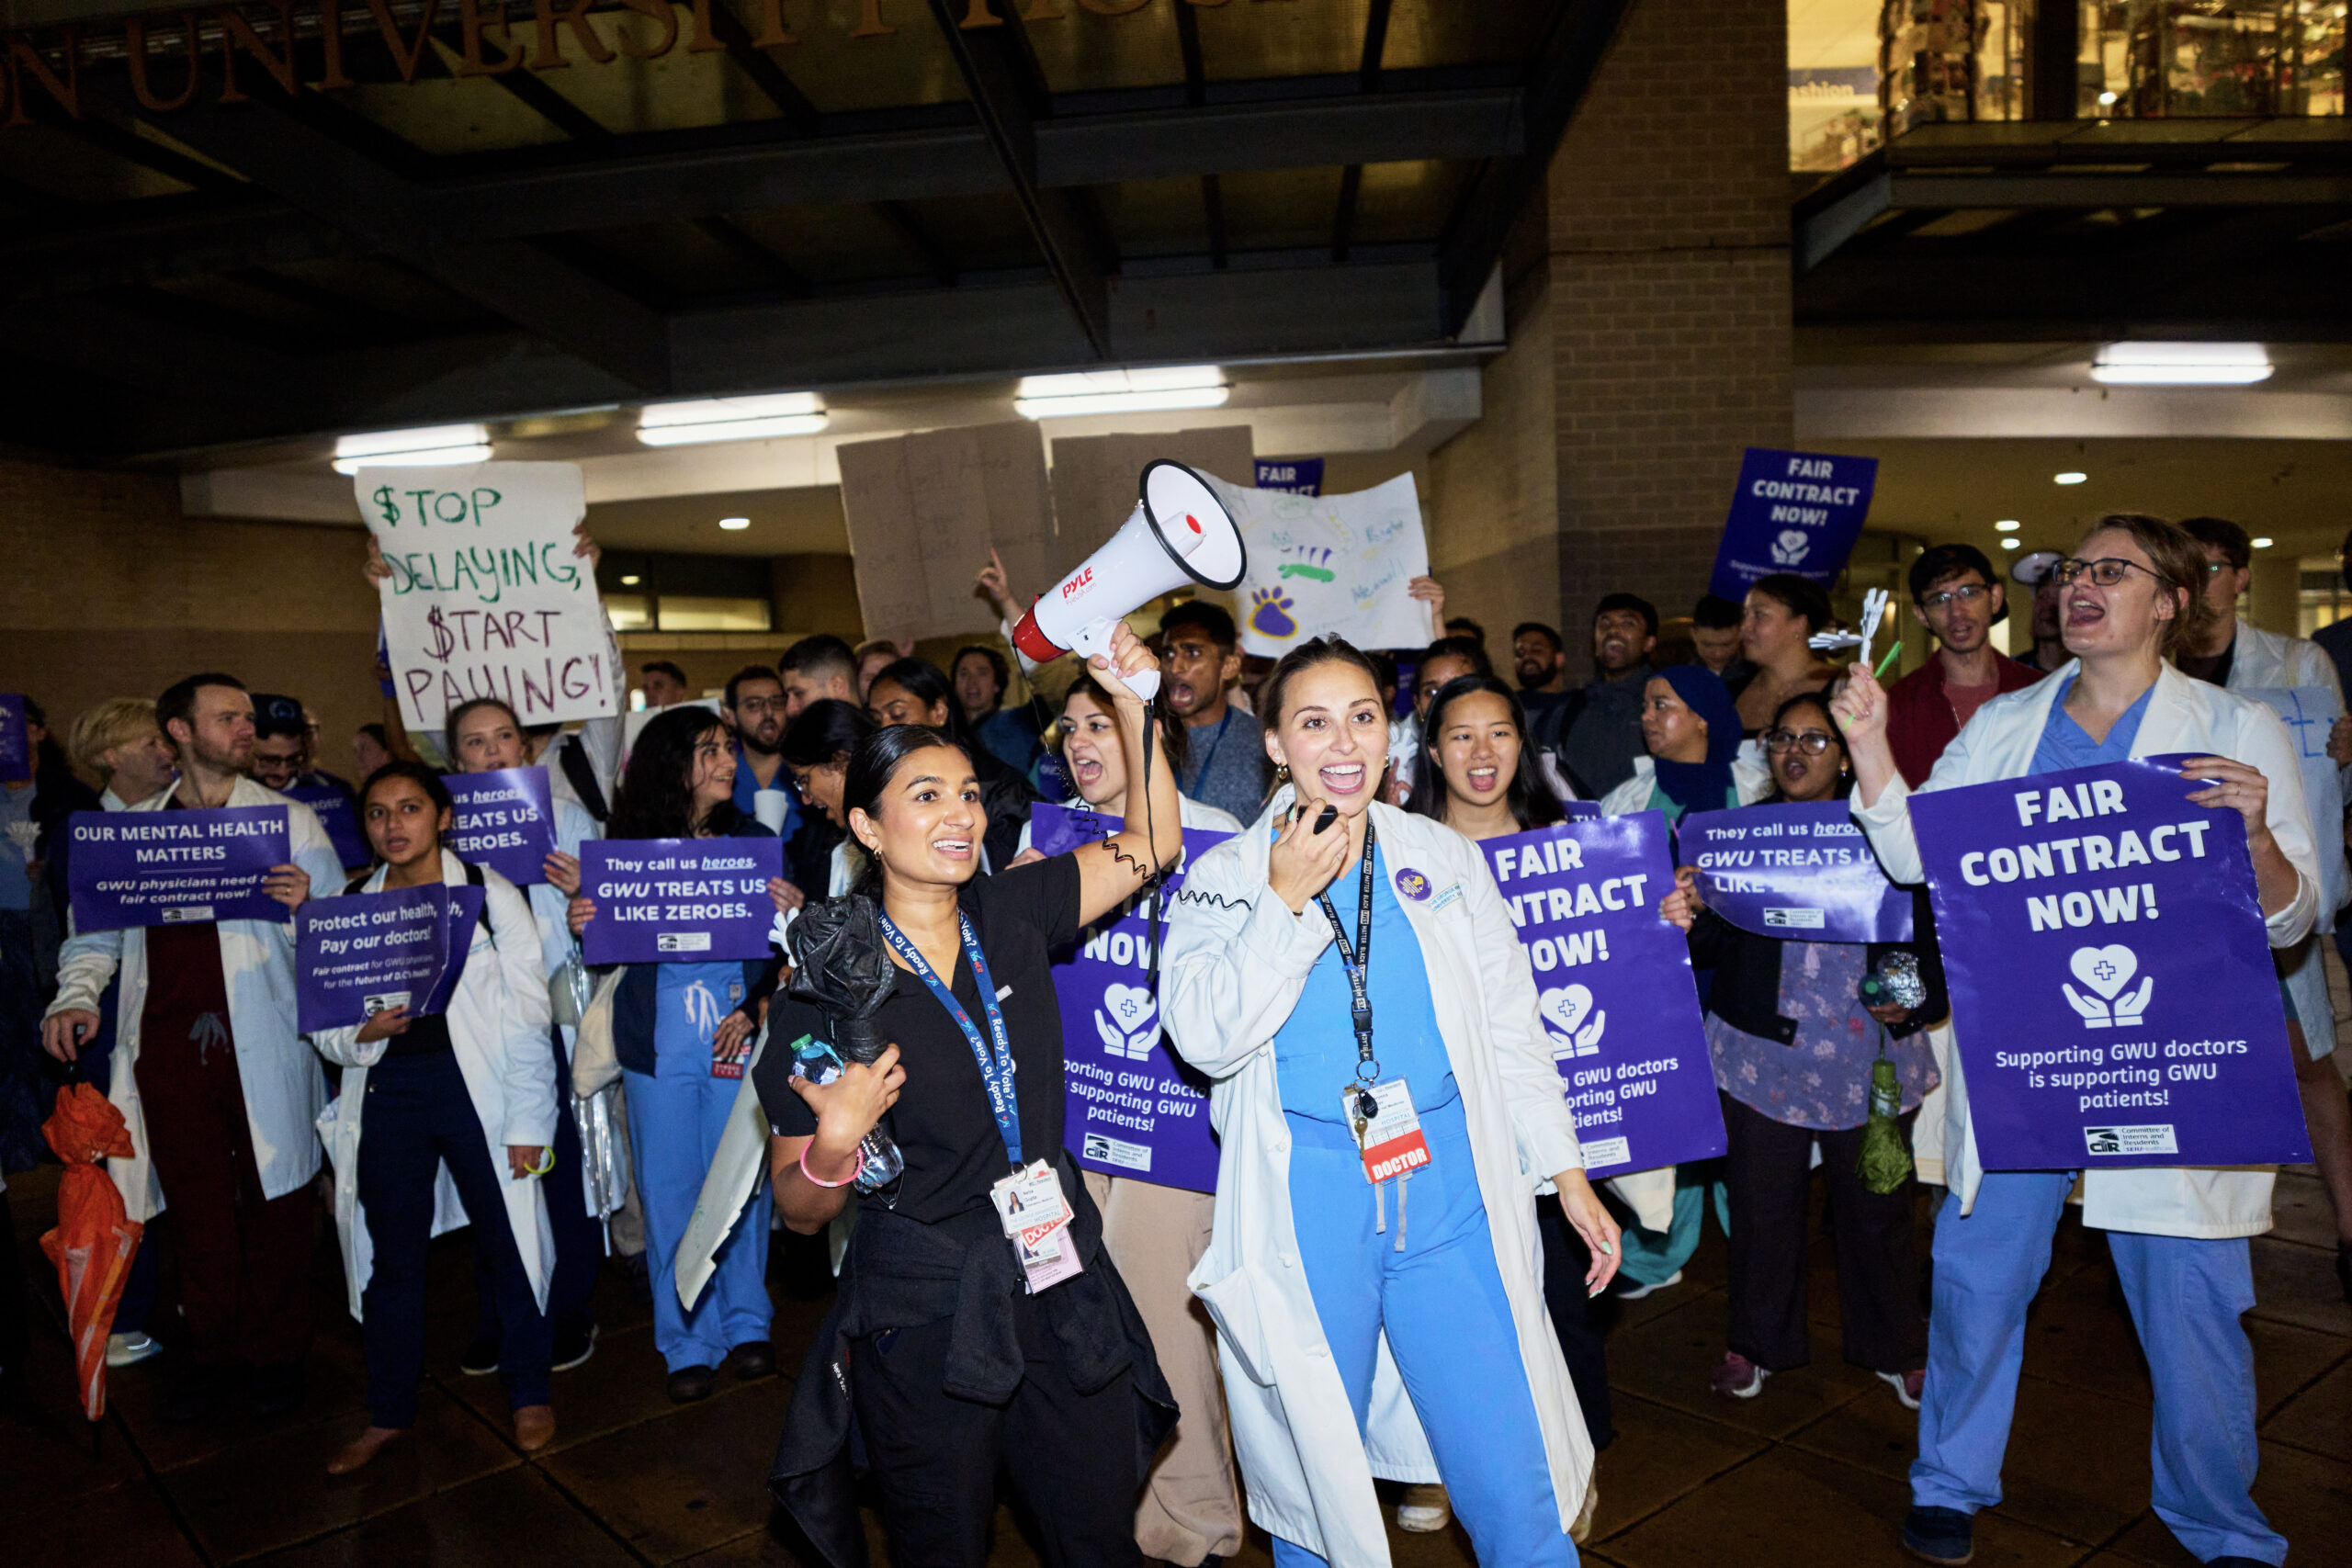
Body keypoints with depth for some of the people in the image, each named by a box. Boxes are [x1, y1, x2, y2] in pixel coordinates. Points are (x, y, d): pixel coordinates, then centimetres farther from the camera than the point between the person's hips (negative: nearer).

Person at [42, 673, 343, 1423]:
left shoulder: (290, 819, 4)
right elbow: (98, 927, 14)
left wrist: (305, 906, -25)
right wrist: (76, 995, -4)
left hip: (263, 1043, -2)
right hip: (170, 1045, 2)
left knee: (274, 1202, 4)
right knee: (197, 1206, 9)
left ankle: (277, 1353, 18)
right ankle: (212, 1354, 23)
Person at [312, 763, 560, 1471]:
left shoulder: (489, 894, -3)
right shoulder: (351, 905, 6)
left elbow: (527, 1016, -4)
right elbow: (322, 1021, 12)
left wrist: (527, 1125, -7)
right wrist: (358, 1032, -12)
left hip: (475, 1090, -3)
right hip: (387, 1095, 3)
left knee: (507, 1242, 3)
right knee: (391, 1254, 12)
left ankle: (528, 1396, 24)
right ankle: (389, 1413, 31)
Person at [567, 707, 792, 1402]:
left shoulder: (754, 841, 1)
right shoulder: (627, 846, 0)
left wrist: (754, 1009, -15)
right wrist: (583, 924, -16)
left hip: (738, 1035, 0)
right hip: (658, 1044, 0)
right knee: (670, 1188, 7)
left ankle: (747, 1324, 26)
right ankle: (689, 1341, 22)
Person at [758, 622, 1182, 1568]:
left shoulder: (1011, 916, -2)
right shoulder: (823, 987, -12)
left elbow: (1153, 841, 2)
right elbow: (801, 1212, -5)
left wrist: (1131, 702, -8)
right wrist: (835, 1145, -27)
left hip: (1064, 1298, 4)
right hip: (922, 1324, -3)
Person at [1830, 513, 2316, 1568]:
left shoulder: (2237, 731, 1)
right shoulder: (2003, 728, 9)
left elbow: (2288, 921, -1)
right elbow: (1915, 855, 2)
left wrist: (2257, 835, -22)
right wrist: (1868, 746, -11)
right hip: (2014, 1054, 2)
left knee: (2190, 1298, 5)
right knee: (1976, 1271, 8)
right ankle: (1951, 1483, 29)